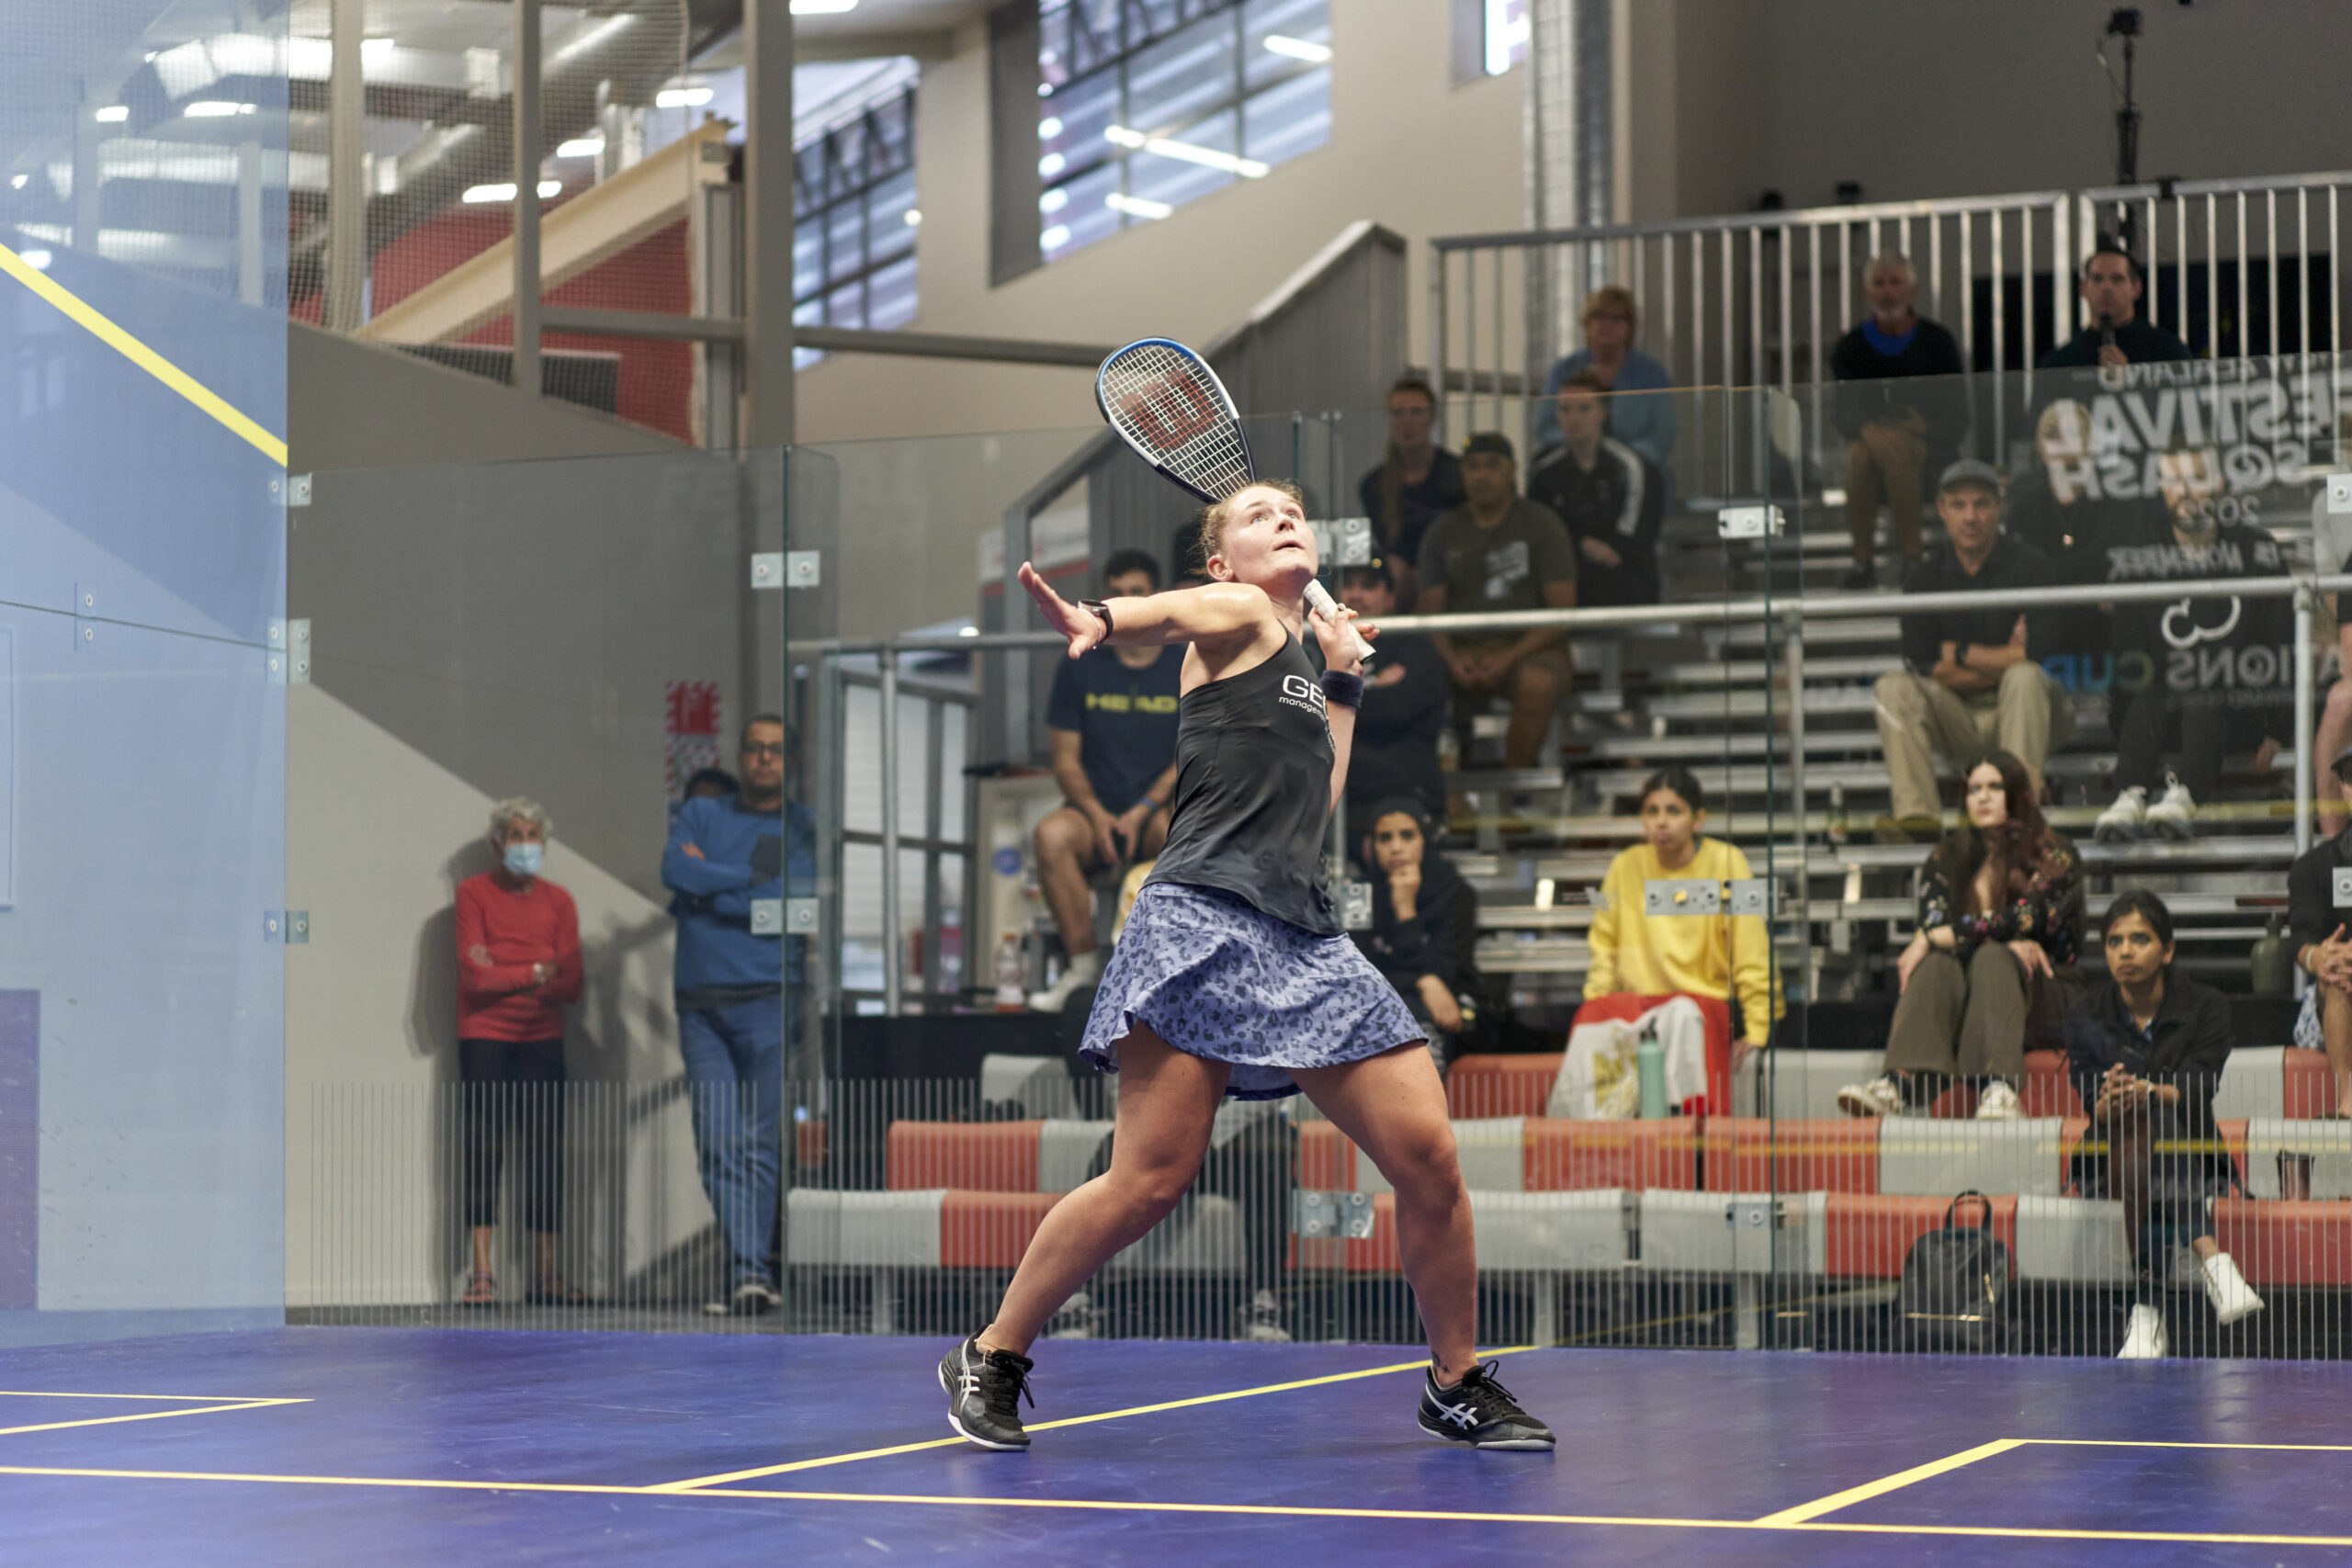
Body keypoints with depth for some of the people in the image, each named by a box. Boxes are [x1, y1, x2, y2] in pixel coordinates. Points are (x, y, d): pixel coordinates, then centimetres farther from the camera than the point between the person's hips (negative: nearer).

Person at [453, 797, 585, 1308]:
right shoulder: (474, 893, 2)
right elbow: (473, 973, -9)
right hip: (484, 1038, -3)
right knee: (483, 1147, -7)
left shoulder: (558, 901, 9)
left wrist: (501, 973, -9)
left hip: (542, 1040, 3)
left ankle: (545, 1274, 3)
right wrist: (535, 972, -5)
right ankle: (481, 1274, -7)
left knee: (546, 1149, -1)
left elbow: (570, 986, 0)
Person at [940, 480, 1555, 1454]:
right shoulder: (1235, 615, 7)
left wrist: (1343, 687, 33)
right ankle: (991, 1358, 3)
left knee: (1428, 1157, -4)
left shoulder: (1300, 658, 28)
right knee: (1151, 1181, -14)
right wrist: (1097, 623, -40)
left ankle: (1458, 1386, 12)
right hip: (1205, 923, -7)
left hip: (1306, 941, 7)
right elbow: (1170, 613, -17)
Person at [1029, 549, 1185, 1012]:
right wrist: (1097, 815, -13)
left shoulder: (1187, 670, 5)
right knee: (1052, 835, -34)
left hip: (1160, 808, -1)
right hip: (1096, 811, 1)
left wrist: (1142, 812, -15)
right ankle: (1083, 965, -23)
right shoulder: (1080, 671, 9)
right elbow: (1066, 760, 5)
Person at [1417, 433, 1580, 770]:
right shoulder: (1443, 532, 13)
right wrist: (1451, 659, -12)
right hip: (1464, 650, 3)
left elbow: (1562, 611, -3)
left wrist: (1510, 657, -16)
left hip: (1529, 647, -2)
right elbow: (1431, 609, 10)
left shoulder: (1542, 524, 3)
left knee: (1538, 684, -38)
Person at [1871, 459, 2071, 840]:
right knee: (1893, 687, -21)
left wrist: (1961, 654, -7)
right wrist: (2001, 658, -9)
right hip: (1958, 718, 2)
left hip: (2026, 712, -2)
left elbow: (2037, 655, -15)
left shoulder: (2028, 565, -7)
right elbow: (1925, 666, -6)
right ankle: (1916, 814, -34)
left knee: (2025, 676, -33)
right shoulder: (1924, 575, 2)